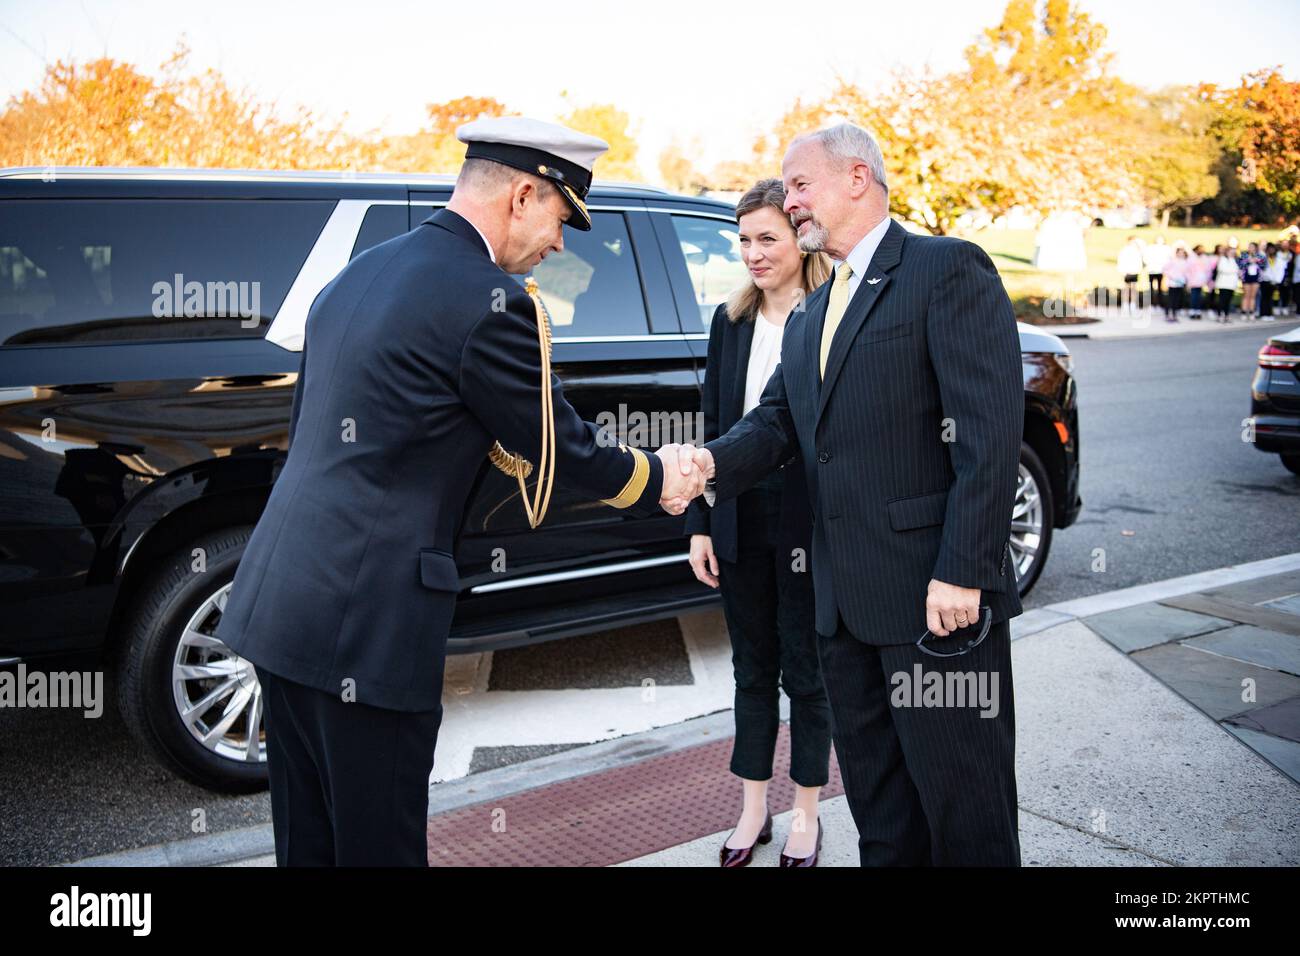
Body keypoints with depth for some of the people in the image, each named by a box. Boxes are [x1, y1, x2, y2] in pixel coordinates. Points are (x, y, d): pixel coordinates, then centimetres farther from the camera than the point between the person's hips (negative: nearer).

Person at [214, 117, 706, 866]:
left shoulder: (362, 272, 12)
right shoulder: (490, 301, -14)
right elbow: (562, 448, -5)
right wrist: (658, 481, 14)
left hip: (276, 602, 9)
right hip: (364, 625, -8)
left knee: (309, 841, 20)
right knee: (378, 844, 7)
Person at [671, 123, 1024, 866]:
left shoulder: (949, 269, -7)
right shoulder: (809, 319, 19)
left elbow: (990, 429, -15)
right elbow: (776, 422, 10)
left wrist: (963, 572, -20)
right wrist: (713, 463, -12)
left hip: (939, 594, -8)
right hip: (847, 601, 8)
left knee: (963, 799, 5)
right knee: (876, 795, 18)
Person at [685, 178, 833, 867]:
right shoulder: (730, 320, 7)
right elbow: (712, 426, 8)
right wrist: (700, 524, 5)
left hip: (808, 526, -4)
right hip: (739, 524, 5)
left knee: (805, 672, 10)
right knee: (753, 668, 16)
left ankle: (807, 818, 28)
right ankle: (753, 810, 31)